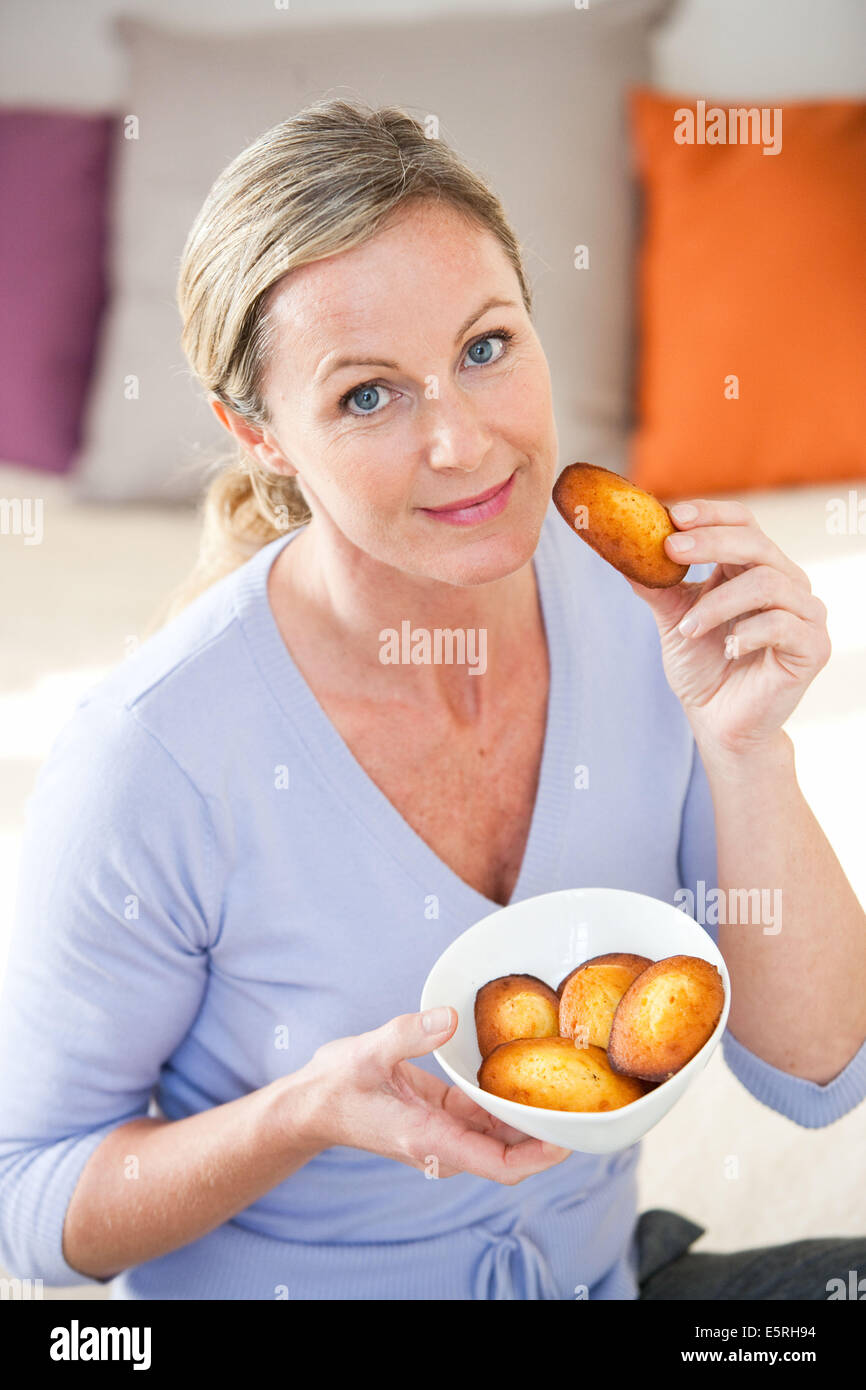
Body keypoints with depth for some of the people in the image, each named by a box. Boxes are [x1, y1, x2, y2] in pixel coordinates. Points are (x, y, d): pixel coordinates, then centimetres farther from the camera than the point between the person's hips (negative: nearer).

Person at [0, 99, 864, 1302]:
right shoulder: (153, 762, -23)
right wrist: (307, 1115, -28)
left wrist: (744, 751, -22)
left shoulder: (650, 614, -12)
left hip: (598, 1269, 2)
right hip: (268, 1286, -2)